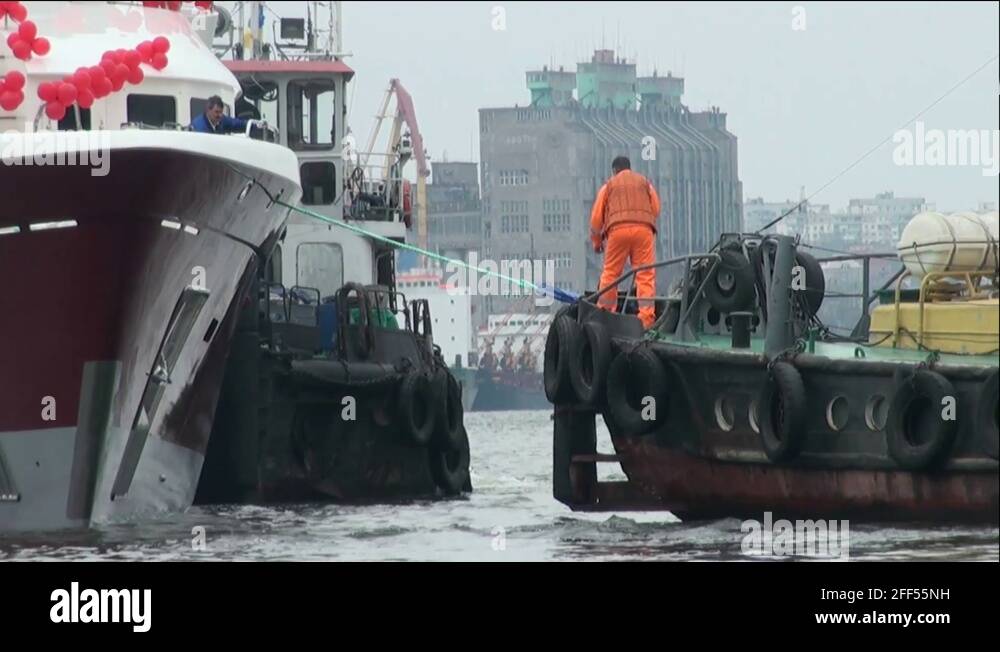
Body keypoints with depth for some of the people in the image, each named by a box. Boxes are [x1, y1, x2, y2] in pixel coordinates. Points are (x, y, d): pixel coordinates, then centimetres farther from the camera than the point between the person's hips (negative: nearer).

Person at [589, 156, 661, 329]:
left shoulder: (609, 185, 19)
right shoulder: (644, 183, 23)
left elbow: (596, 217, 14)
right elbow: (656, 209, 15)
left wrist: (597, 241, 25)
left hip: (618, 230, 0)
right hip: (643, 230, 0)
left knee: (610, 273, 9)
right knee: (645, 275, -4)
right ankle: (647, 317, -13)